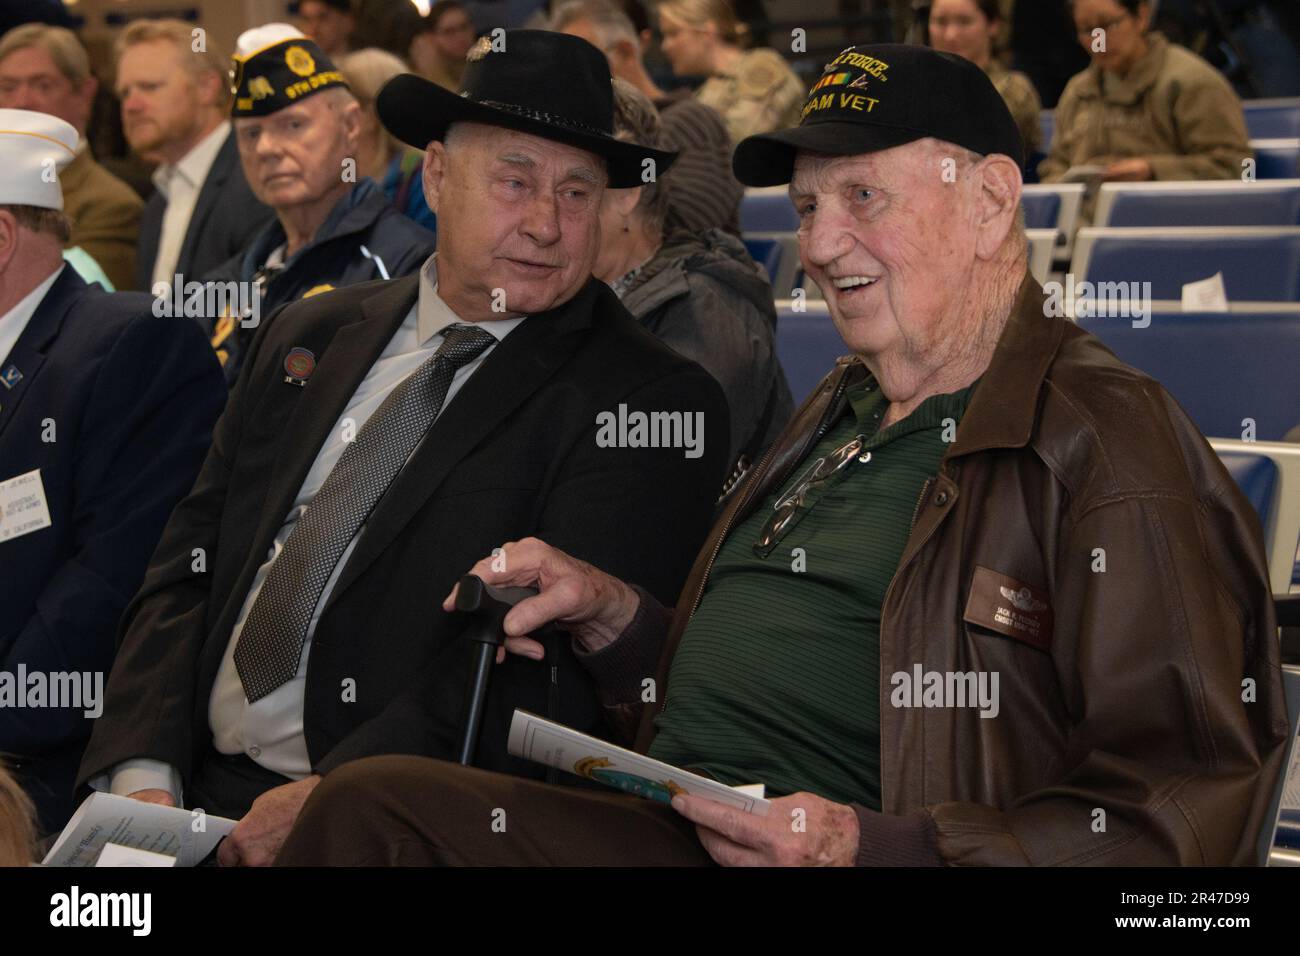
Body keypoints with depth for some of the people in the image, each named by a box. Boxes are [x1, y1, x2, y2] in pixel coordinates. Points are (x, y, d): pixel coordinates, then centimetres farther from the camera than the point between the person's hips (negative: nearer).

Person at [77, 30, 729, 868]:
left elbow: (556, 659, -10)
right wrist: (144, 770, -2)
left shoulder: (655, 400, -1)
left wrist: (330, 796, -18)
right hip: (198, 794, 4)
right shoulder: (310, 336, 16)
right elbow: (189, 570, 14)